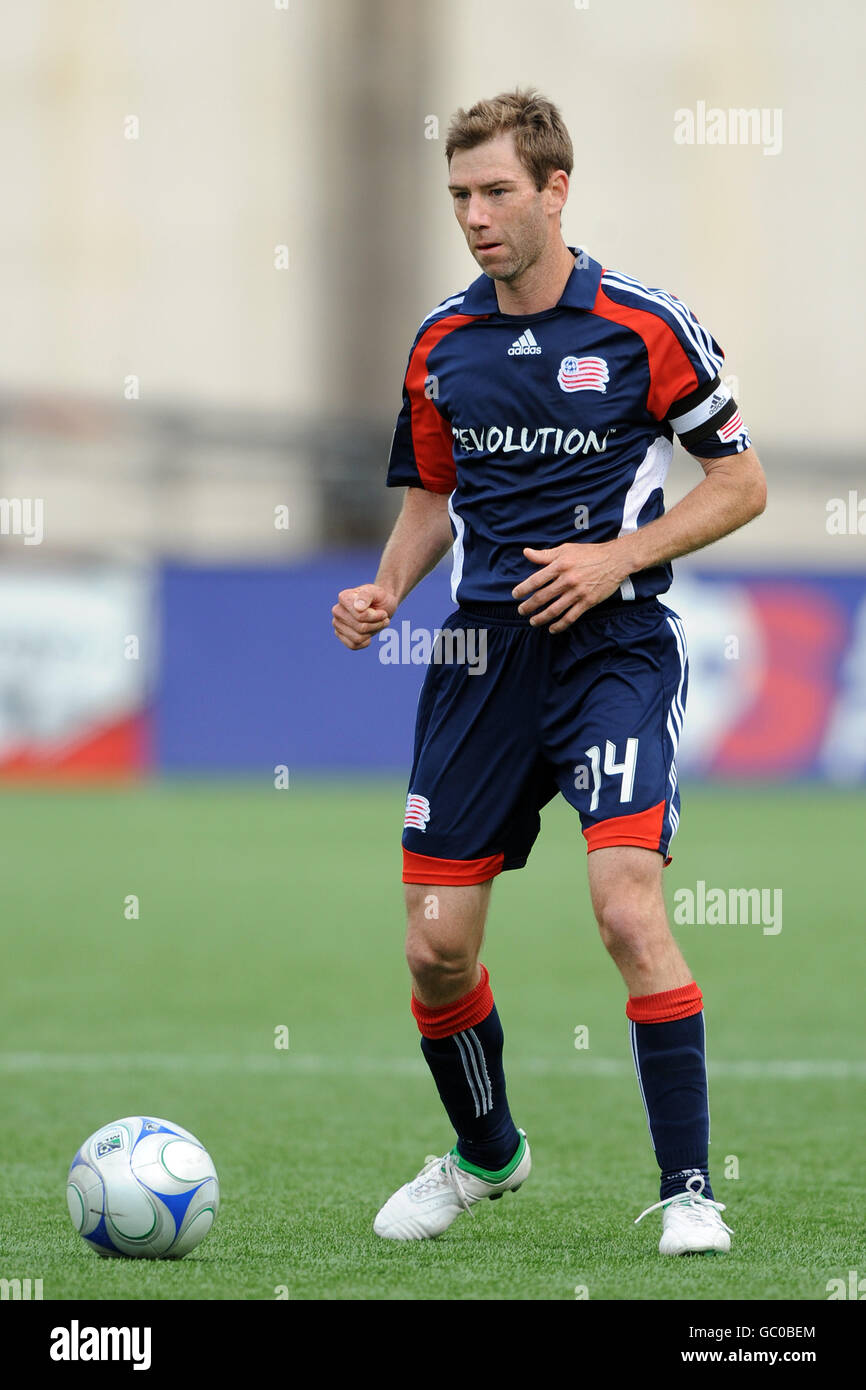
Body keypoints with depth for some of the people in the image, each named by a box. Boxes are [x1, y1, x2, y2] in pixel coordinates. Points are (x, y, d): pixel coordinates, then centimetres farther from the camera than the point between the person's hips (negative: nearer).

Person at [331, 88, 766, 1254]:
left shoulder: (644, 328, -5)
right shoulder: (442, 346, 8)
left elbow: (741, 482, 0)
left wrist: (619, 555, -12)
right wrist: (386, 591, 0)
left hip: (614, 646, -4)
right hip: (483, 654, 4)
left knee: (628, 906, -21)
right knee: (436, 947, 2)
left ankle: (688, 1189, -13)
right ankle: (485, 1154, 28)